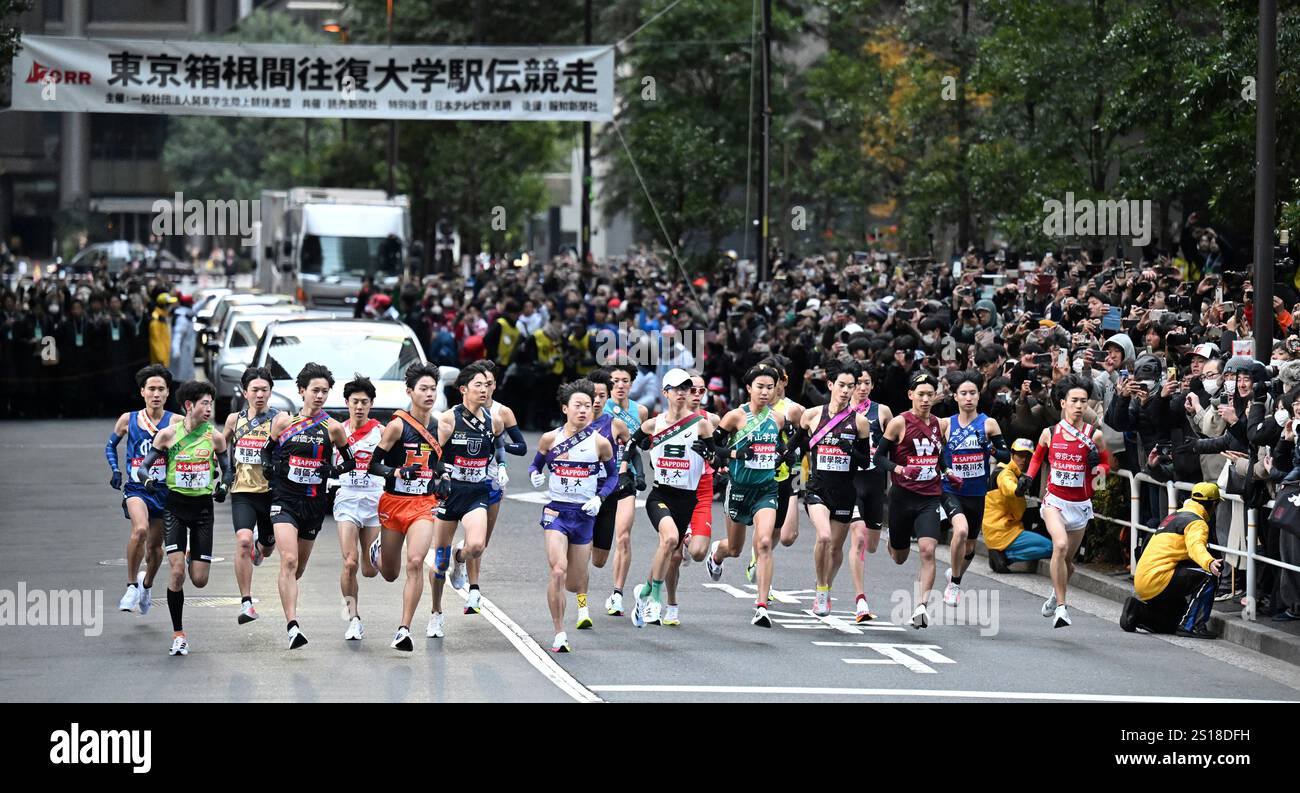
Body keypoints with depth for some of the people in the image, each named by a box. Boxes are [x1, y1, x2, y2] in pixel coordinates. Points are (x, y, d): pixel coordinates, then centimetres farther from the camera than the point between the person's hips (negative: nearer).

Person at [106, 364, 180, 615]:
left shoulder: (175, 421, -4)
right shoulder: (128, 420, 1)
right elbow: (110, 446, 17)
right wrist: (115, 470, 4)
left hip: (164, 490, 1)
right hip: (136, 488, -1)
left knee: (155, 546, 12)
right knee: (140, 529, -29)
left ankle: (147, 585, 44)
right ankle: (132, 585, -13)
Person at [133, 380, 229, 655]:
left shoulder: (215, 437, -1)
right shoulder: (168, 434, -4)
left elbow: (226, 471, 15)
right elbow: (143, 467, 0)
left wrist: (223, 486, -2)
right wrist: (148, 480, -19)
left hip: (203, 507, 1)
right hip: (175, 506, -1)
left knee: (199, 580, -1)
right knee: (177, 572, -15)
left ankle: (194, 558, 38)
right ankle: (178, 634, -3)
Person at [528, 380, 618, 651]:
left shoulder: (600, 443, -2)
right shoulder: (550, 439, -1)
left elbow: (612, 475, 11)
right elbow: (535, 465, 14)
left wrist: (599, 498, -5)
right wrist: (535, 475, -9)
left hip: (584, 514, 1)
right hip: (556, 511, -1)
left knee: (574, 582, 7)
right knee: (558, 571, -21)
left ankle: (581, 599, 48)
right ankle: (559, 634, -11)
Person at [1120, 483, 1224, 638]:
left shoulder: (1176, 516, 24)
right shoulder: (1196, 522, -6)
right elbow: (1196, 546, -29)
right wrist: (1210, 563, -47)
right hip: (1157, 578, -10)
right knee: (1208, 576, -14)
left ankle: (1137, 610, 9)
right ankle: (1190, 626, -16)